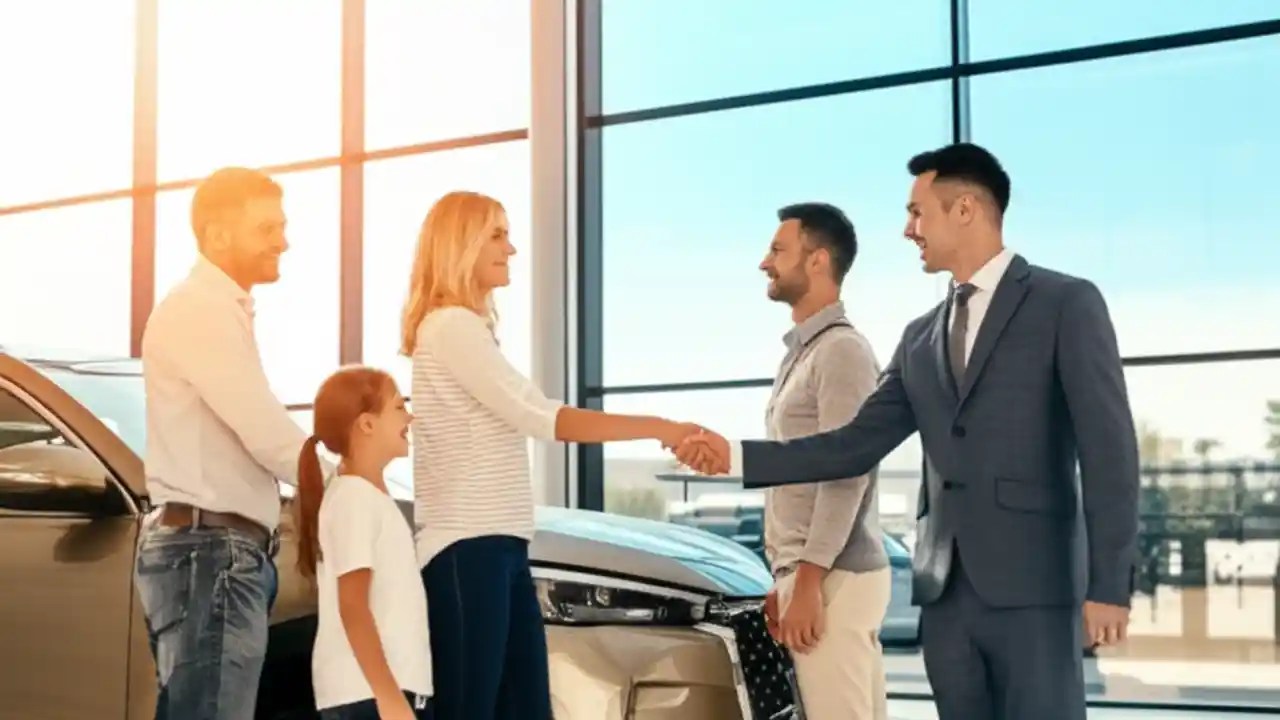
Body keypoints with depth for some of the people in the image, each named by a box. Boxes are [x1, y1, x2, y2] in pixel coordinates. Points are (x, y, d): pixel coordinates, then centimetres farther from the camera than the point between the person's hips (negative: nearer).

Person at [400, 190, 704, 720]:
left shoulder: (466, 328, 22)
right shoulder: (451, 326, -10)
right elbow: (543, 417, -17)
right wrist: (659, 428, -16)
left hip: (496, 544, 10)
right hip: (468, 549, -10)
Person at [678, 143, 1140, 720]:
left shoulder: (1067, 304, -1)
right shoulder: (921, 337, 17)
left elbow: (1109, 448, -7)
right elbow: (854, 446, 15)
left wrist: (1109, 585, -13)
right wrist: (736, 455, 8)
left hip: (1034, 587, -6)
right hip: (946, 593, 6)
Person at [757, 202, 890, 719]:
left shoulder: (841, 350, -10)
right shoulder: (801, 351, 18)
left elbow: (845, 477, -18)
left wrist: (808, 583, -19)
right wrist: (785, 579, 18)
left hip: (834, 578, -9)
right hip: (813, 575, 9)